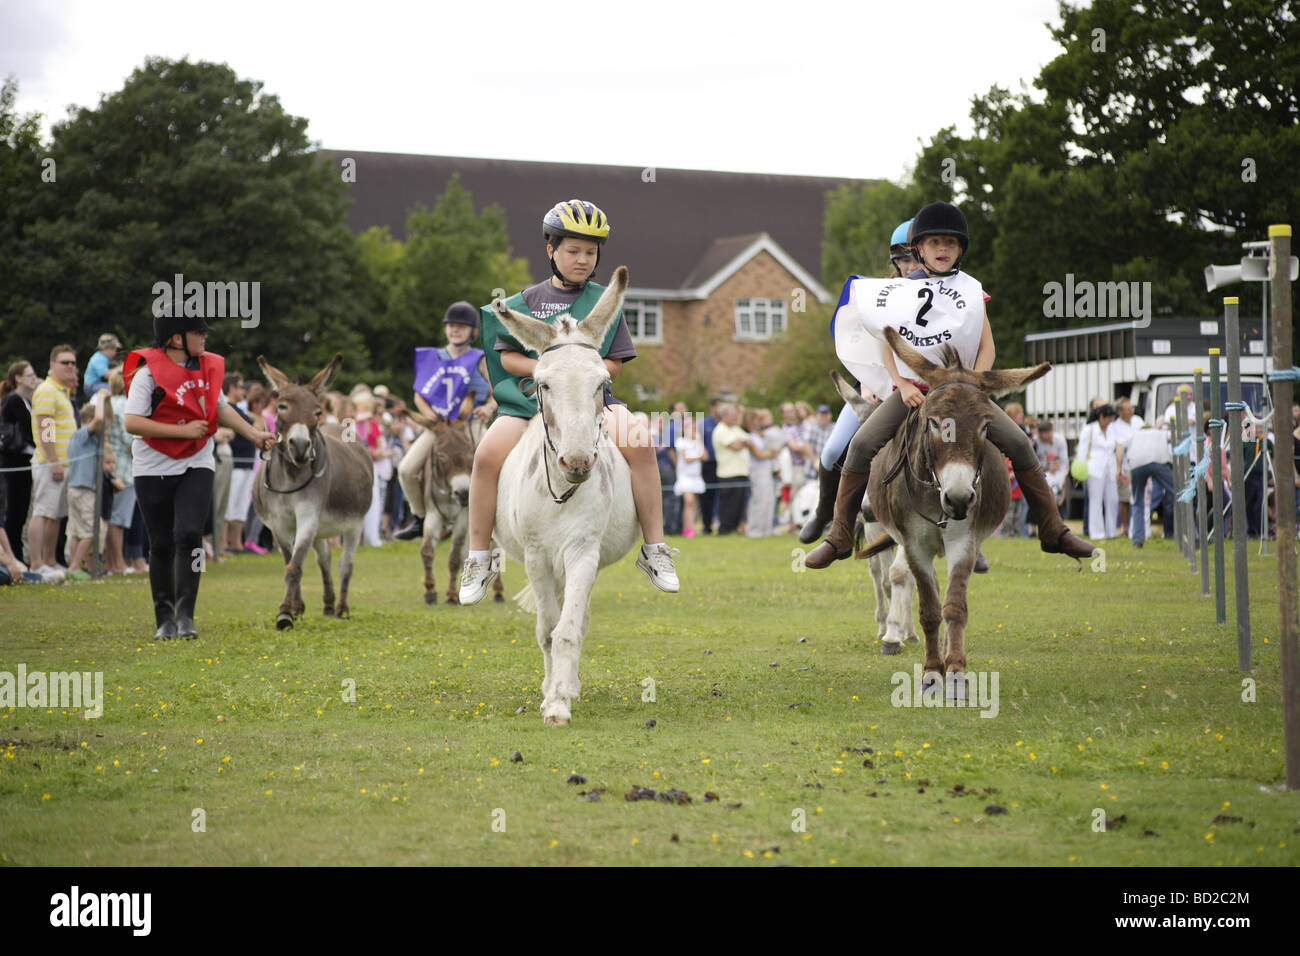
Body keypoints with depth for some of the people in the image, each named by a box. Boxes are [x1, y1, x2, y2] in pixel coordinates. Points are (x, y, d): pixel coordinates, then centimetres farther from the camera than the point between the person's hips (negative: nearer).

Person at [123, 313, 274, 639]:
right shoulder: (149, 373, -13)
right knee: (162, 544, 4)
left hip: (197, 466, 3)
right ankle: (165, 619, 16)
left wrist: (255, 435, 16)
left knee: (189, 534, -14)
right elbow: (132, 423, -21)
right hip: (154, 469, -3)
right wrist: (184, 431, -21)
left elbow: (220, 409, 22)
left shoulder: (208, 367, 7)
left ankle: (185, 615, -9)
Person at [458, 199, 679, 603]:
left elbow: (614, 362, 6)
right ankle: (479, 558, -9)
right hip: (529, 399, 0)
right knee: (487, 453, -26)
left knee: (639, 444, -28)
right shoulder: (528, 300, 10)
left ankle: (655, 549, -18)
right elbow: (507, 356, 5)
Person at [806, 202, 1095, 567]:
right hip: (912, 389, -1)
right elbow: (887, 343, 2)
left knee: (1020, 445, -12)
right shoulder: (903, 291, 5)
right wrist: (903, 385, -14)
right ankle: (839, 538, -13)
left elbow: (986, 346, 3)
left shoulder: (971, 290, 7)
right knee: (862, 445, -22)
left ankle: (1053, 532, 1)